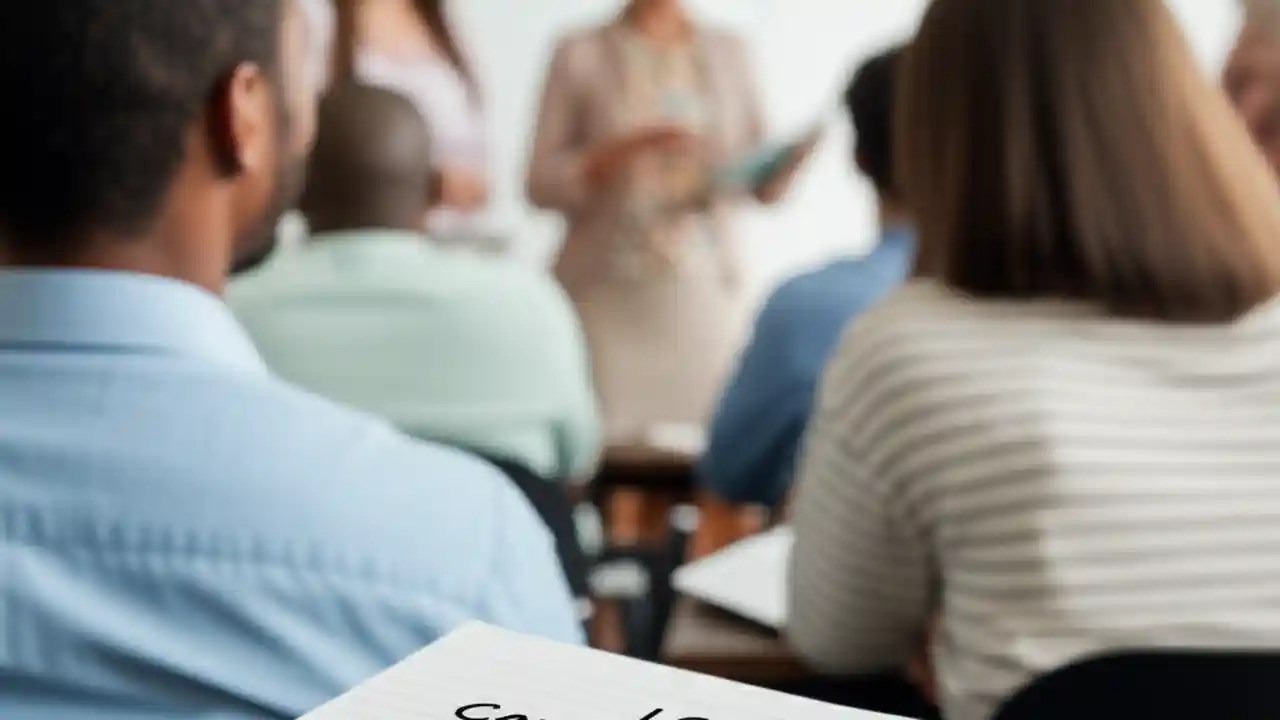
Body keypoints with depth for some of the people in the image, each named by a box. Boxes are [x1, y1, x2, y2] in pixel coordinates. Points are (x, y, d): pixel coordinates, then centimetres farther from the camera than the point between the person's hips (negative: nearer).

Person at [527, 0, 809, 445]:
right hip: (608, 292, -2)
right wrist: (624, 151, -15)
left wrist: (782, 166, -10)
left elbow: (760, 183, 11)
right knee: (604, 443, -9)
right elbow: (543, 183, 0)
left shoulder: (728, 54, 11)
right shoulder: (581, 56, 3)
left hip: (706, 292, 2)